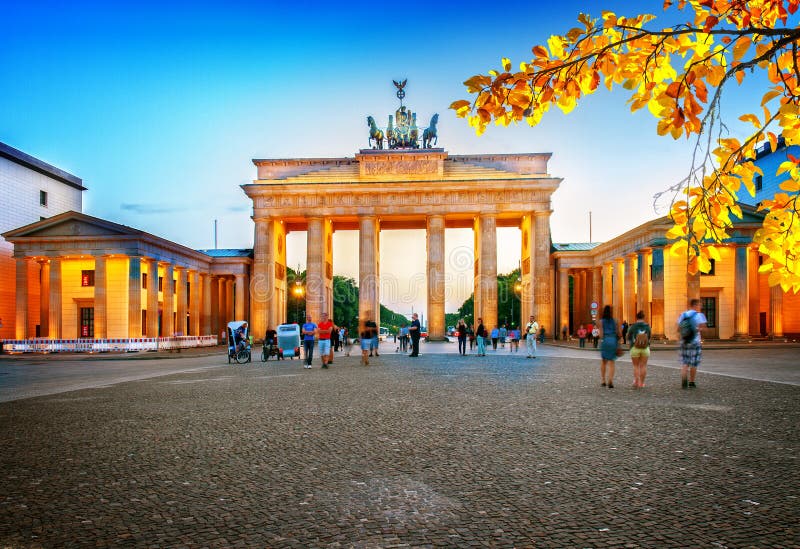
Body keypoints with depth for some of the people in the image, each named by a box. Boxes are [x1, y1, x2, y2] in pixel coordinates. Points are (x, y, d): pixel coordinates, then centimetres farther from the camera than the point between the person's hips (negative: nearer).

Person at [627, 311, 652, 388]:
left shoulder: (632, 327, -8)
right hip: (645, 348, 2)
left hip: (635, 349, -1)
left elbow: (628, 338, 1)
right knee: (643, 366, 9)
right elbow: (650, 336, 10)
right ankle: (641, 382, 11)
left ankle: (636, 381, -3)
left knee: (636, 366, 9)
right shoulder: (647, 326, -3)